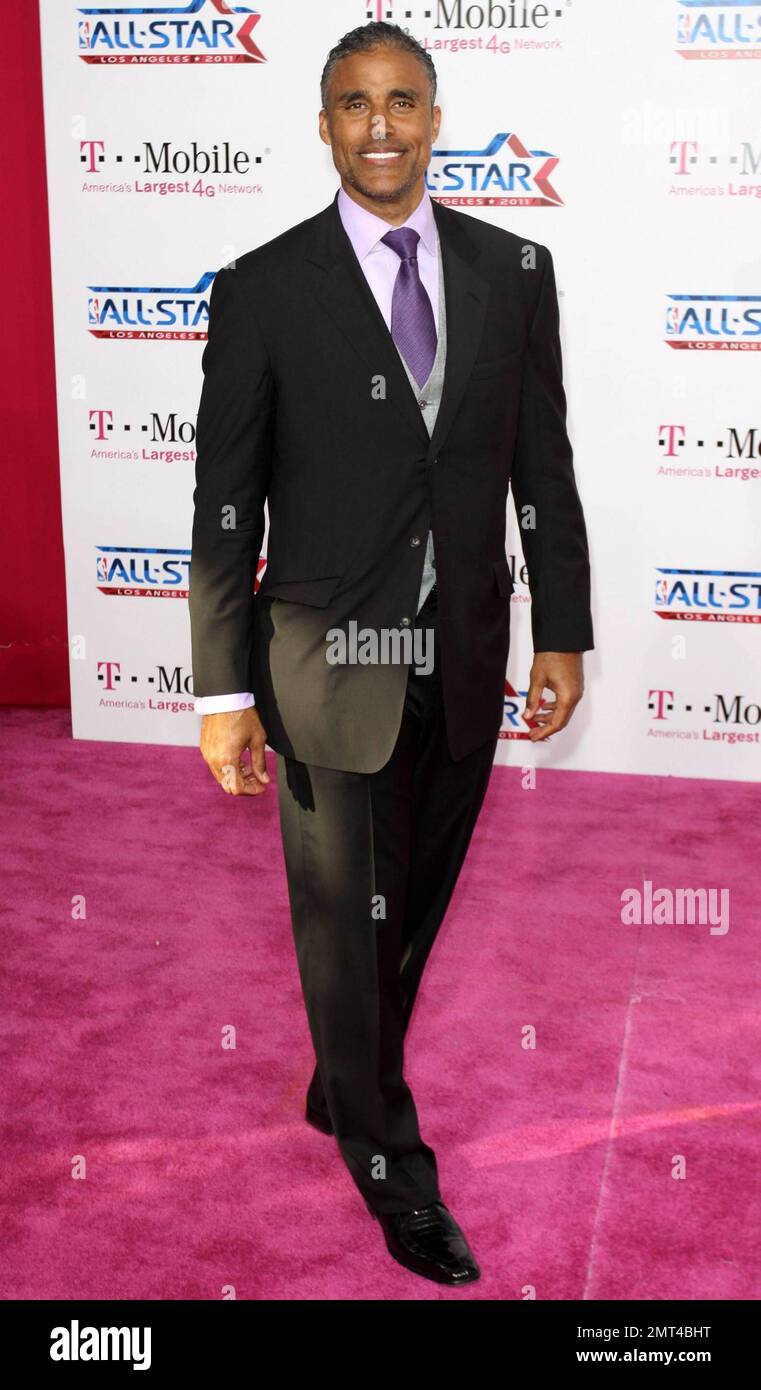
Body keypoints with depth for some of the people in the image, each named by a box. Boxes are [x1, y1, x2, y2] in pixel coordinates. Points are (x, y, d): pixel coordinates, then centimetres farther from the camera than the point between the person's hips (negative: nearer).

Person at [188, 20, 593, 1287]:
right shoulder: (263, 290, -7)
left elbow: (545, 468, 6)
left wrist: (562, 635, 2)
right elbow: (225, 505, -6)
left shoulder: (514, 271, 2)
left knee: (416, 910, 18)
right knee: (347, 921, 9)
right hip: (333, 662, -3)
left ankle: (343, 1088, 44)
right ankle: (392, 1163, 30)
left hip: (467, 661, 3)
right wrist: (224, 692, -8)